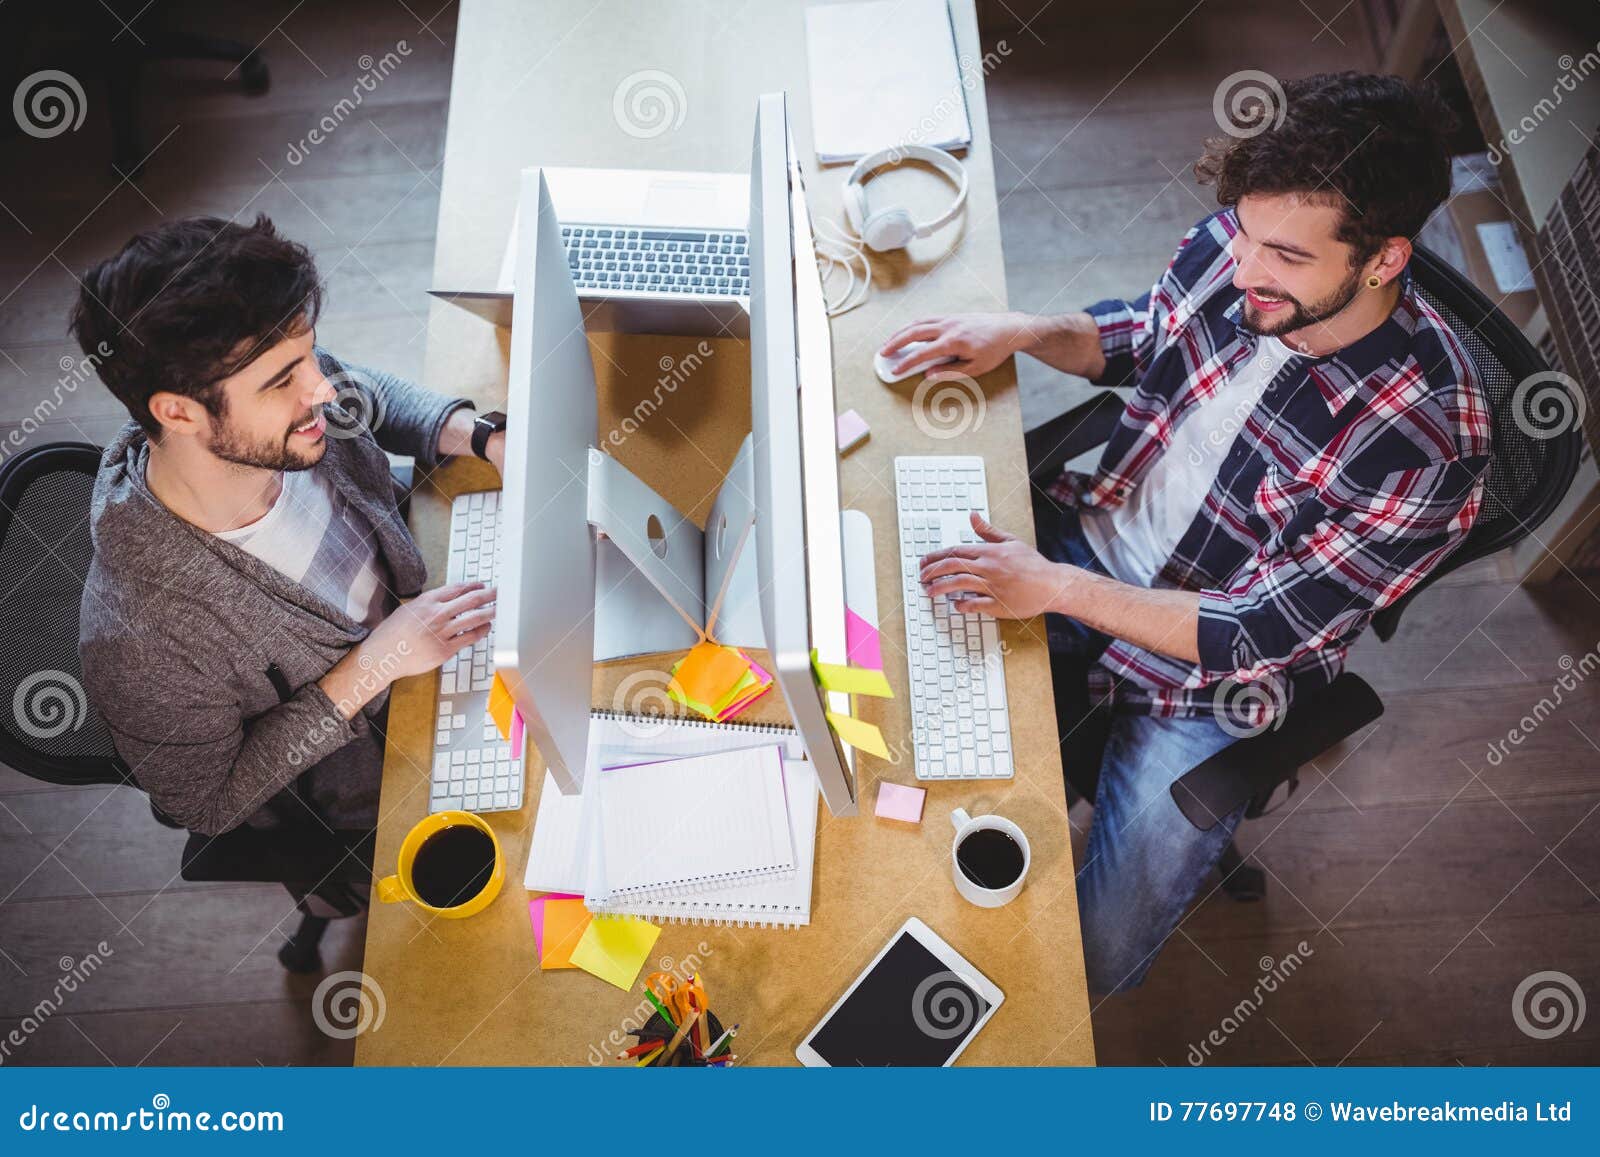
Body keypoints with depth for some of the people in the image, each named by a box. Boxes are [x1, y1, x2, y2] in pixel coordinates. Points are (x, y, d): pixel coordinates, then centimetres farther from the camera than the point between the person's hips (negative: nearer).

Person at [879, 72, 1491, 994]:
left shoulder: (1427, 442, -29)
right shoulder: (1234, 244, -14)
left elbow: (1258, 632, -24)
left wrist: (1056, 588, -30)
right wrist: (1021, 329, -11)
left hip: (1211, 678, -5)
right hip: (1092, 533, 5)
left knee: (1098, 957, -7)